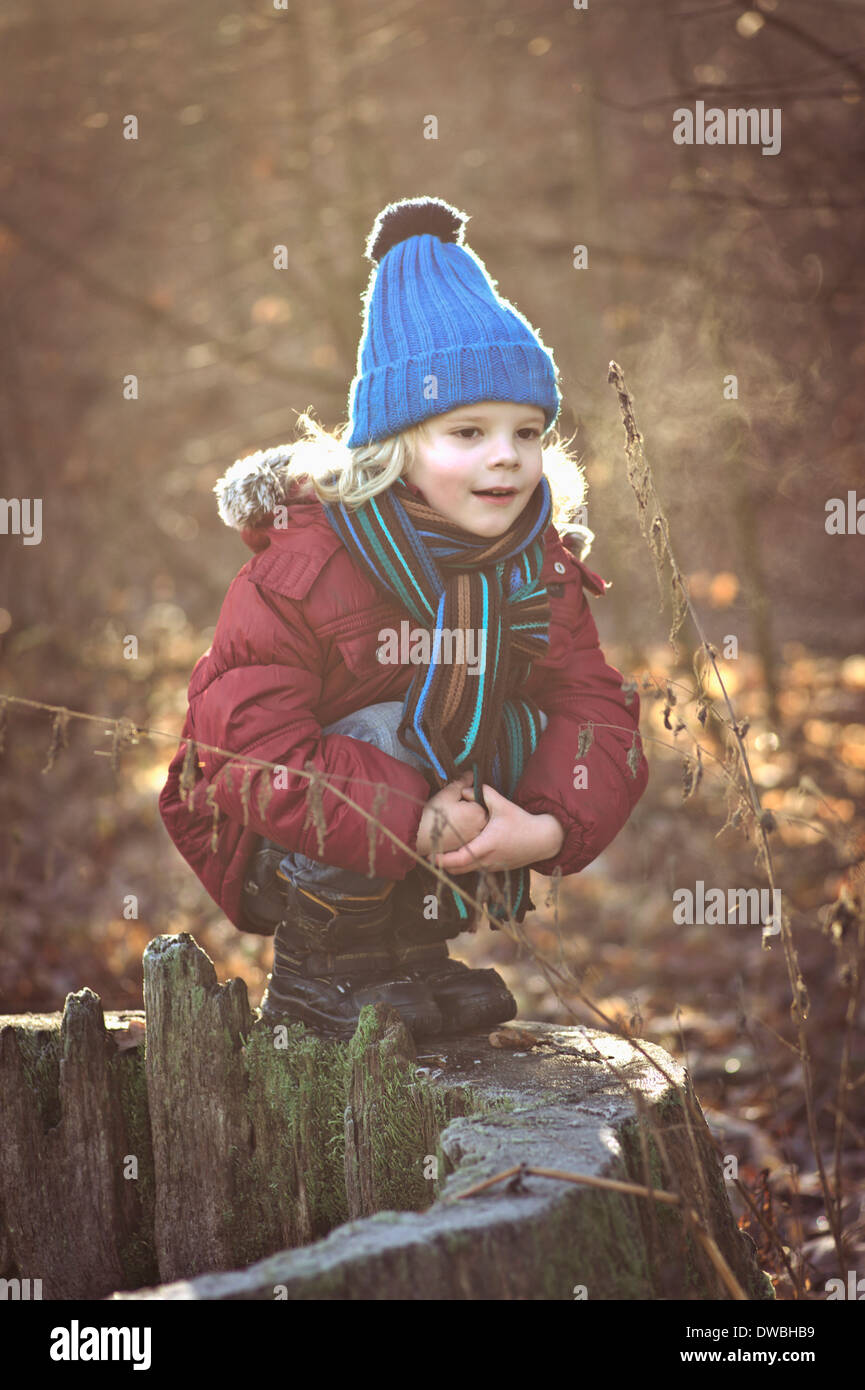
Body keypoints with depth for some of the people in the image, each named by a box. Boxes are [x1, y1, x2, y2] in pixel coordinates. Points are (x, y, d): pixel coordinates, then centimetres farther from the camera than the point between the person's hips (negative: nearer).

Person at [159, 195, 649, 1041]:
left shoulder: (541, 565, -6)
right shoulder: (305, 564, -24)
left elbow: (594, 705, -9)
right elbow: (250, 738, -29)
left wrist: (548, 827, -30)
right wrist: (410, 823, -34)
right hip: (271, 847, -6)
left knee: (528, 729, -14)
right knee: (385, 730, -31)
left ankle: (417, 948, -2)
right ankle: (318, 968, -13)